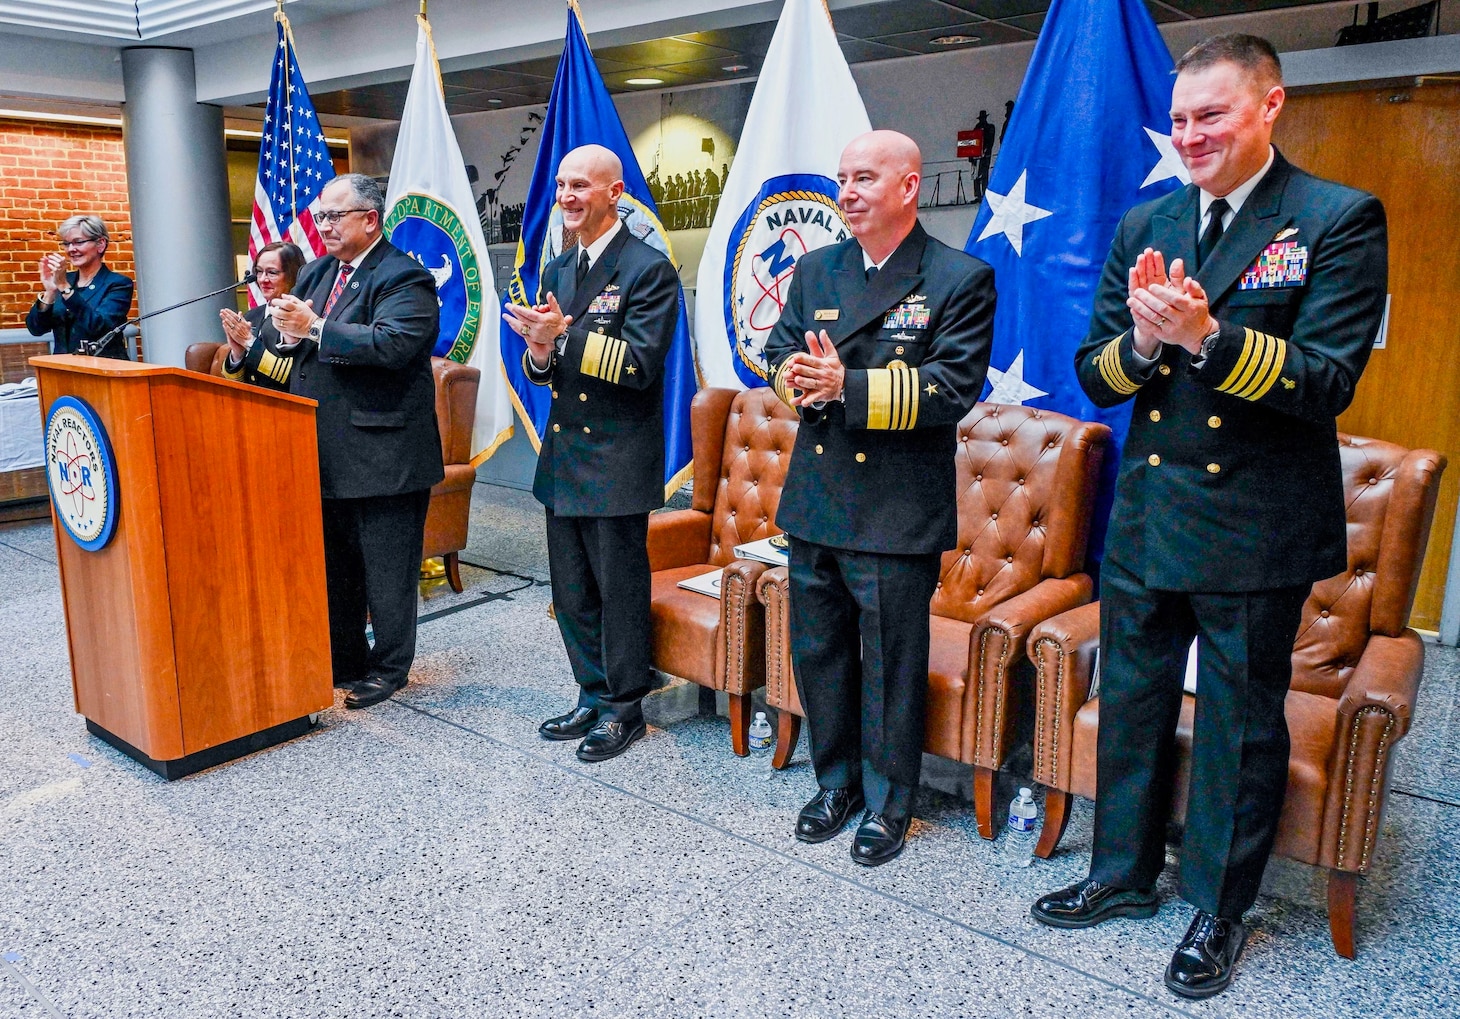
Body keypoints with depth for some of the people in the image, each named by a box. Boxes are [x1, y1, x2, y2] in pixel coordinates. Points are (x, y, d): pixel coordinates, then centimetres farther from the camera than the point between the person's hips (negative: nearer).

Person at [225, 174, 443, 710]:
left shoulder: (405, 279, -12)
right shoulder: (317, 272, 14)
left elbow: (393, 343, -28)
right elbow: (283, 335, 18)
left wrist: (314, 328, -26)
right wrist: (246, 353, -4)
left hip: (384, 452, -8)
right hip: (326, 453, 9)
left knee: (386, 569, 4)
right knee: (333, 564, 18)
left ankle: (389, 668, 19)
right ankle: (343, 660, 33)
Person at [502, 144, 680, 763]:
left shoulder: (648, 270, -11)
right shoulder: (557, 270, 13)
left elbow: (640, 365, -20)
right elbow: (545, 372, 14)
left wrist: (566, 335, -26)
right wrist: (539, 352, -9)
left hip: (618, 460, -8)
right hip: (564, 457, 8)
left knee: (620, 589, 4)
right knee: (571, 591, 16)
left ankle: (624, 707, 20)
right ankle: (593, 696, 31)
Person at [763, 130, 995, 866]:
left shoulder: (960, 279, -6)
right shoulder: (815, 270, 12)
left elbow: (952, 388, -15)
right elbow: (779, 349, 11)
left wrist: (847, 384, -23)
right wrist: (797, 373, -13)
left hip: (898, 514, -5)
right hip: (815, 501, 6)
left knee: (891, 663, 6)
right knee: (816, 651, 15)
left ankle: (887, 801, 25)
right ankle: (836, 780, 35)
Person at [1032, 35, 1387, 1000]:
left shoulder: (1339, 220, -7)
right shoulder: (1143, 227, 7)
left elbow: (1328, 380, -17)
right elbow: (1095, 375, 4)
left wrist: (1204, 334, -28)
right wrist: (1142, 342, -18)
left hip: (1256, 531, -4)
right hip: (1145, 521, 5)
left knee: (1242, 726, 10)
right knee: (1131, 704, 17)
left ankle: (1220, 910, 31)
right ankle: (1124, 873, 37)